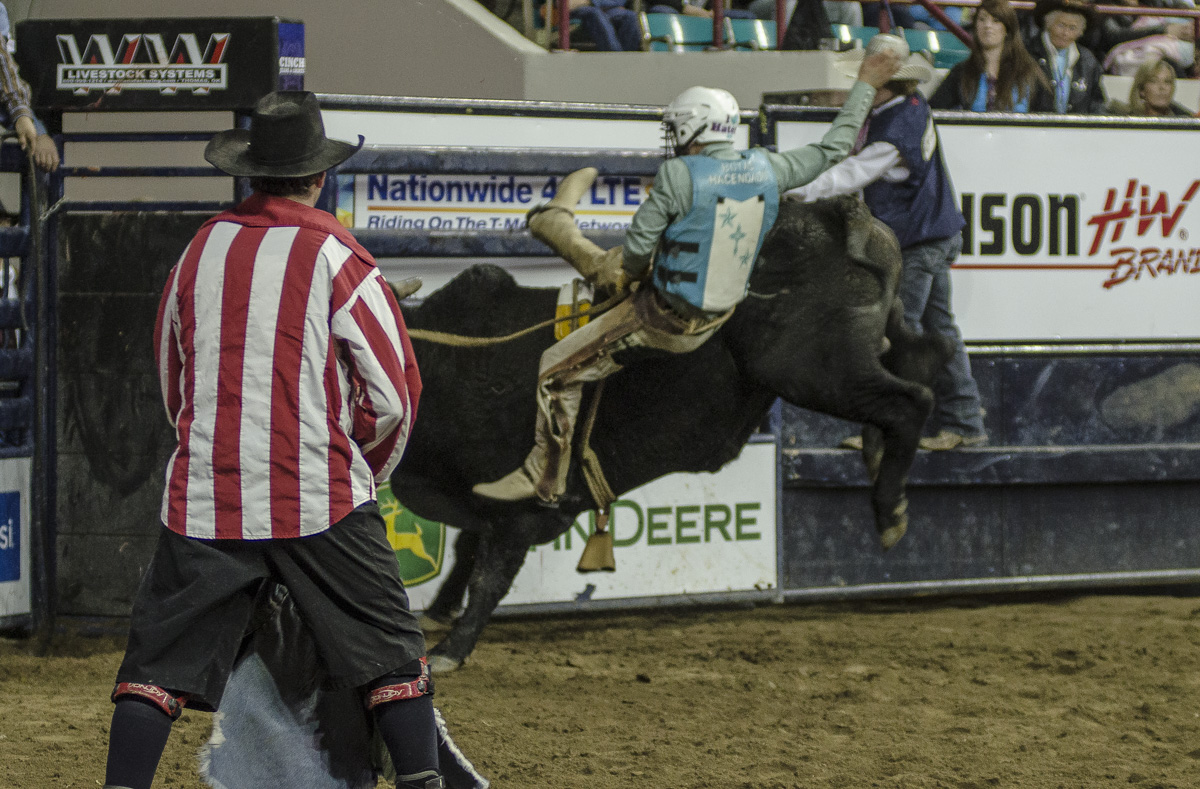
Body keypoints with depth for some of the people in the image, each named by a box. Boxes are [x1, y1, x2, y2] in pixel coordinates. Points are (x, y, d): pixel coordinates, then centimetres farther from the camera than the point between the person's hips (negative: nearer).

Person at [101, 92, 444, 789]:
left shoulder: (200, 250, 8)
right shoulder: (334, 255, -5)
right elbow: (396, 390, -3)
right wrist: (368, 468, 14)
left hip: (205, 495, 3)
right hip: (321, 496, -3)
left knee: (160, 659, 6)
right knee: (393, 654, 7)